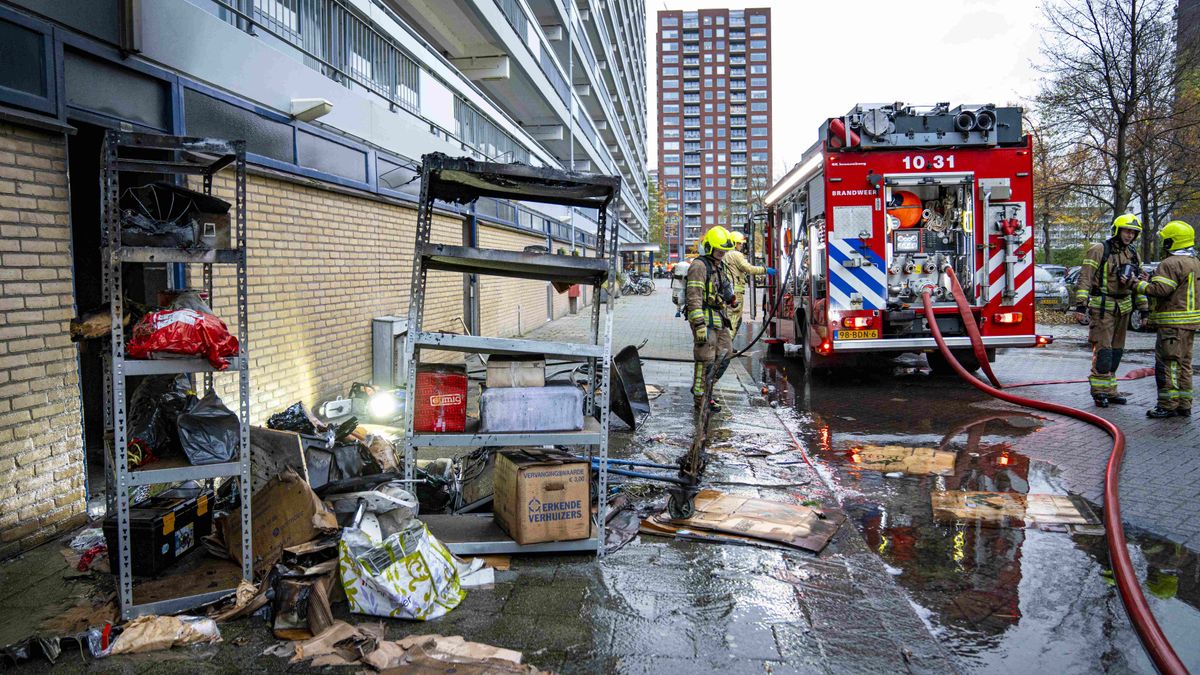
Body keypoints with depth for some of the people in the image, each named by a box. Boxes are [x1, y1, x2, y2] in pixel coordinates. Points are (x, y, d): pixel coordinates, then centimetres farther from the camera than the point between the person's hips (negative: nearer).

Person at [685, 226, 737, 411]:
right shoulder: (699, 266, -12)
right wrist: (699, 324, -25)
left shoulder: (719, 266, 18)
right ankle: (700, 399, 3)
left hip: (719, 320, 9)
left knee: (726, 353, 10)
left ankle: (704, 387, 23)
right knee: (706, 360, -6)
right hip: (705, 319, -9)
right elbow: (694, 297, -20)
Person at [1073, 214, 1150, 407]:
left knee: (1116, 351, 9)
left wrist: (1144, 308, 14)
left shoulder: (1133, 254, 13)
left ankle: (1110, 390, 15)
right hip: (1102, 308, -7)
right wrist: (1081, 305, -19)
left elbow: (1137, 283, 19)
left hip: (1123, 309, 7)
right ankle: (1099, 391, -3)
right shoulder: (1099, 250, -7)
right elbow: (1085, 278, -12)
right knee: (1103, 349, -9)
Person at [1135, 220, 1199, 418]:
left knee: (1167, 363, -6)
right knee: (1183, 363, 14)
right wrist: (1149, 280, 16)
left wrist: (1138, 284, -10)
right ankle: (1183, 404, 18)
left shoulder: (1171, 264, -15)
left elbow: (1160, 289, -22)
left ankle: (1168, 405, -5)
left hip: (1173, 323, -10)